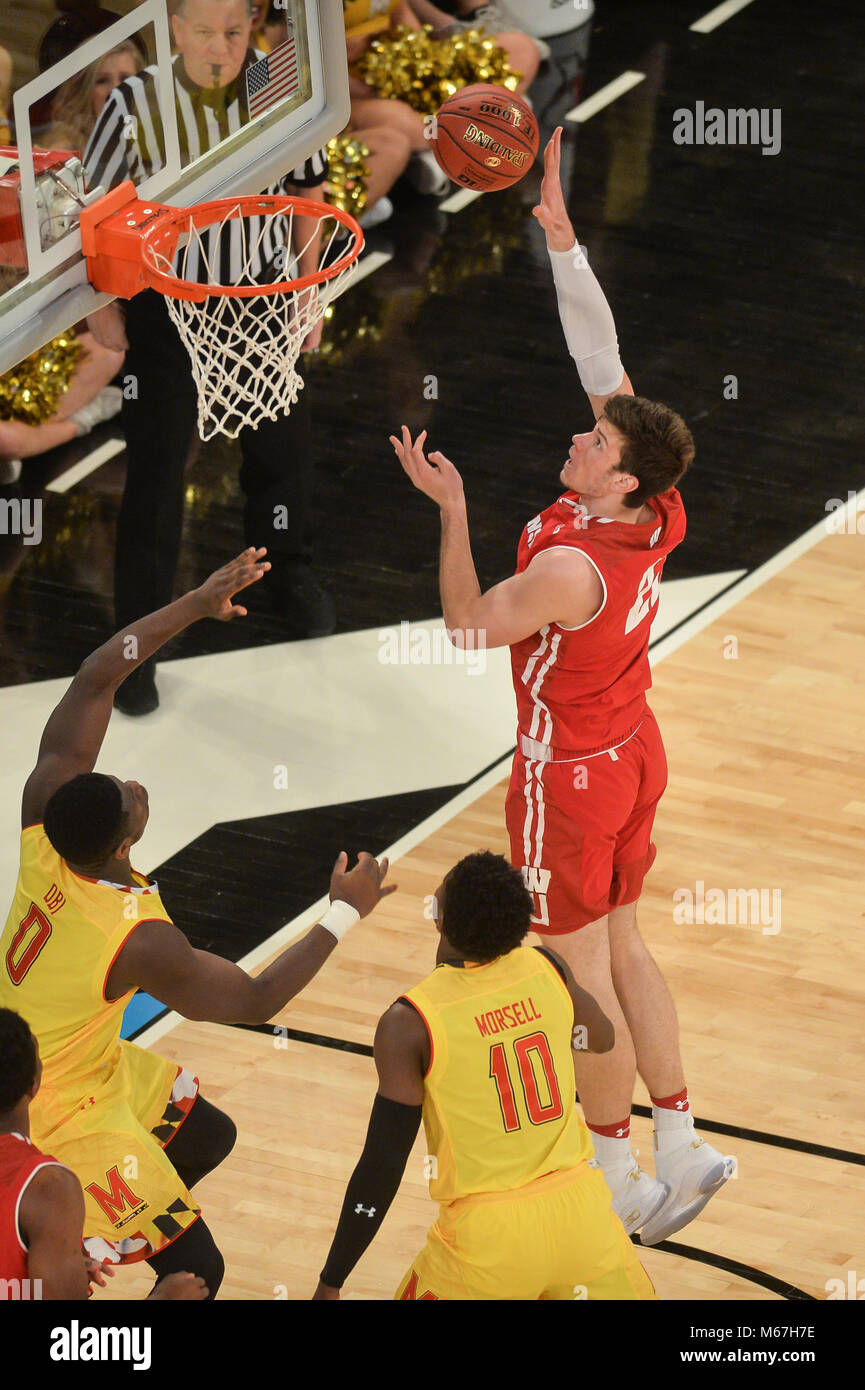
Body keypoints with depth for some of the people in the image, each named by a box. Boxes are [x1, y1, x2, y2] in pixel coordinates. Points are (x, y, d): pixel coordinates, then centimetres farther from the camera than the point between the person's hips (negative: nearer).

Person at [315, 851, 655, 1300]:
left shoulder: (409, 1024, -13)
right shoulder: (547, 969, -1)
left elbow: (383, 1166, -10)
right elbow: (601, 1039, 23)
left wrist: (330, 1284, -1)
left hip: (490, 1236, -3)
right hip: (579, 1210, 4)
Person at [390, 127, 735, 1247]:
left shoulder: (571, 565, -31)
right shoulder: (653, 514, -10)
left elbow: (469, 626, -15)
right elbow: (602, 357, -7)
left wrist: (450, 510, -17)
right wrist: (559, 233, -9)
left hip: (571, 775, -8)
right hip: (633, 755, 8)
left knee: (583, 974, 5)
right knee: (621, 951, 18)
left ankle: (614, 1174, 17)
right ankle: (681, 1149, 21)